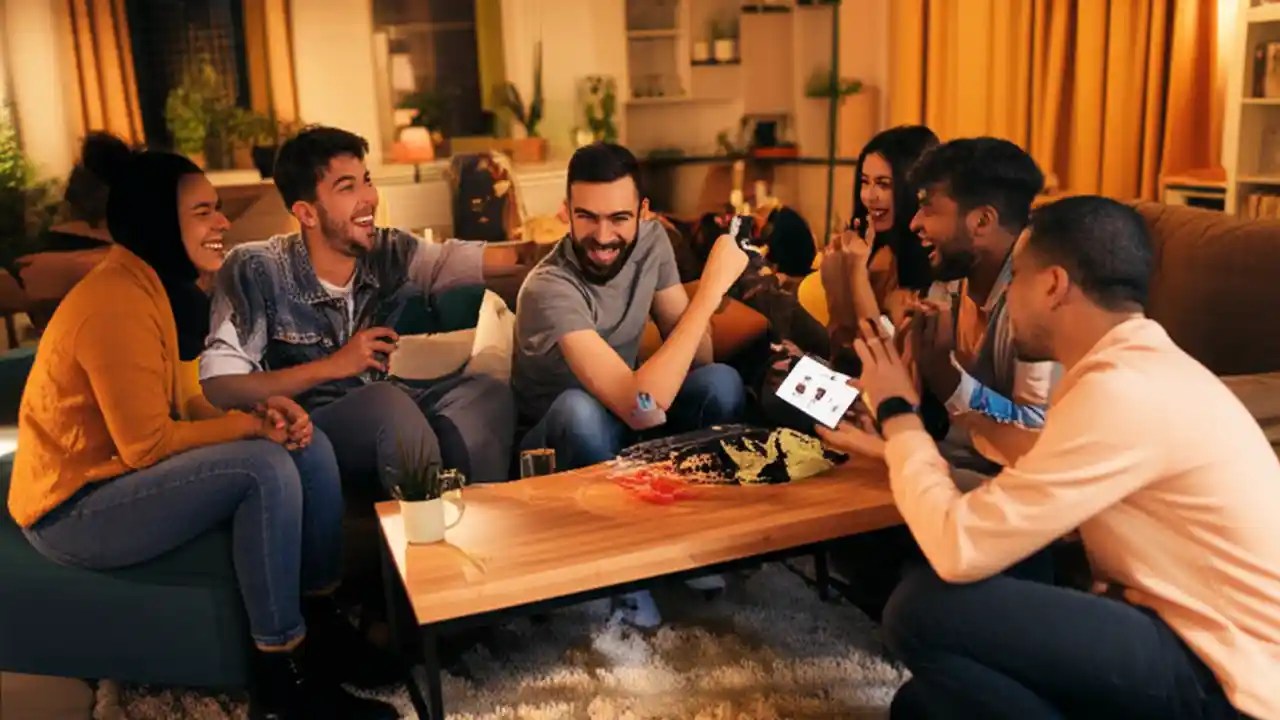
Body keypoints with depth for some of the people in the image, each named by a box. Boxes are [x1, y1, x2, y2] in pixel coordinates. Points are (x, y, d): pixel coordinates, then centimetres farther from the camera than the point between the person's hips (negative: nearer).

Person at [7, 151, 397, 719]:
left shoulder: (168, 287, 5)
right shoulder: (116, 304, -25)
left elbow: (188, 400, 7)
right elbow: (146, 444, -26)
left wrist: (261, 409, -11)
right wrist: (251, 426, -18)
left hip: (128, 473, 9)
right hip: (75, 508, -9)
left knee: (308, 446, -3)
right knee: (266, 468, -28)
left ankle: (323, 622, 4)